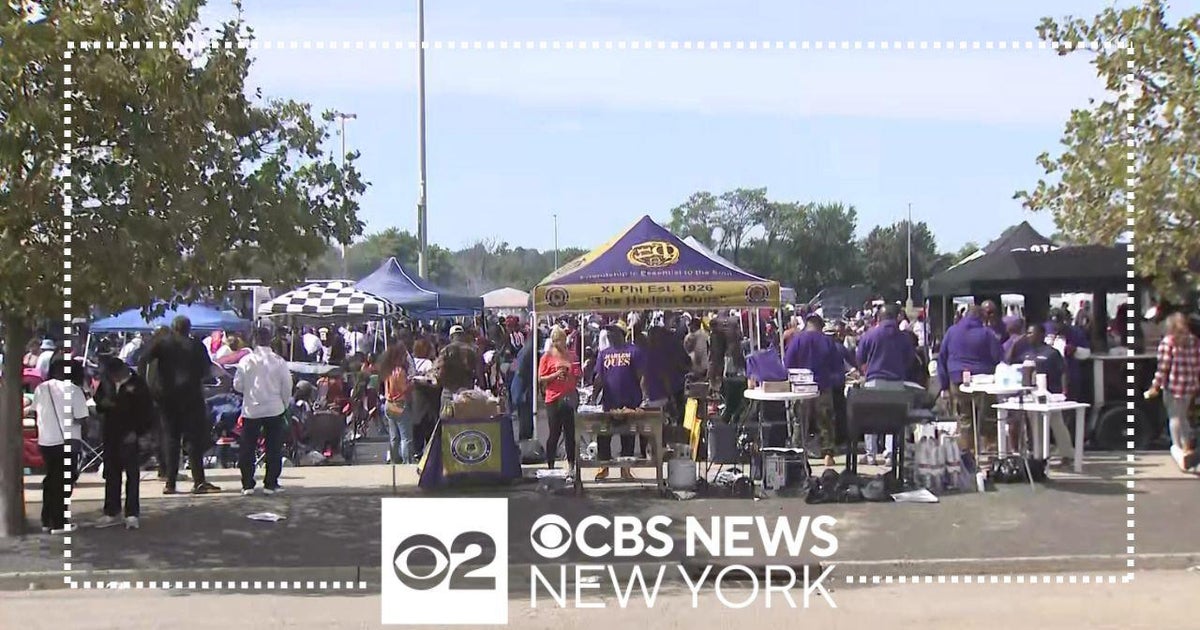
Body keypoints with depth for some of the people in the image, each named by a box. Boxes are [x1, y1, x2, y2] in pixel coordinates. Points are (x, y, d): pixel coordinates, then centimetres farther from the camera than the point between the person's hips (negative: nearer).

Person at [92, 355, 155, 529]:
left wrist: (137, 432, -15)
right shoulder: (106, 382, 2)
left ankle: (132, 514, 1)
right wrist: (102, 402, -6)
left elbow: (147, 412, -8)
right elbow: (98, 399, 18)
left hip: (129, 436, -5)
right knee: (111, 474, 11)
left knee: (132, 474, -2)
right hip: (110, 434, 5)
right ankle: (111, 513, 20)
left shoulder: (137, 385, -11)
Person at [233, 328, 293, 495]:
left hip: (251, 410, 0)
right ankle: (270, 484, 6)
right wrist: (285, 403, 15)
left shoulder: (246, 360, -7)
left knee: (247, 449, 8)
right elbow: (287, 385, -2)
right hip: (274, 410, 0)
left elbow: (237, 385, -3)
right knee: (274, 449, 7)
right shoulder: (279, 361, -6)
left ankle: (247, 485, 6)